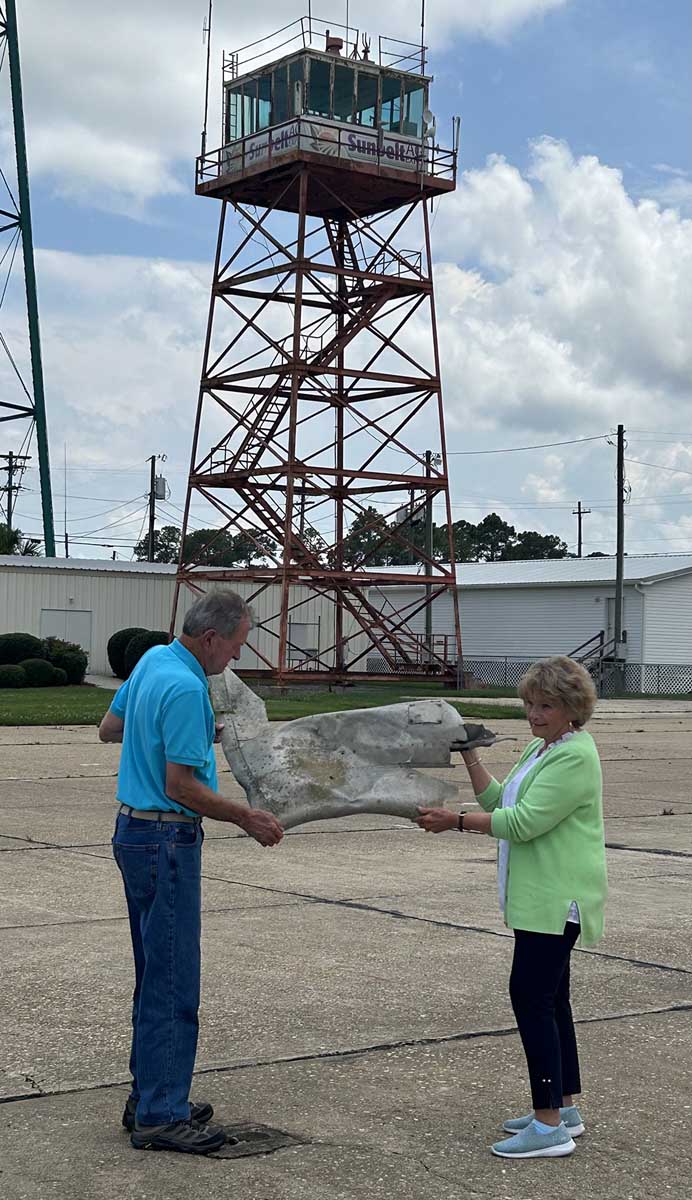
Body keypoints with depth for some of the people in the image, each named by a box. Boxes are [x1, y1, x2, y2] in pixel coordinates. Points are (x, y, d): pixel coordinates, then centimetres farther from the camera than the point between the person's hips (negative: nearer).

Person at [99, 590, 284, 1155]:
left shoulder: (153, 660, 8)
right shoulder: (186, 689, -21)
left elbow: (109, 728, 21)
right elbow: (182, 786, -23)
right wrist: (248, 817, -13)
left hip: (136, 828, 10)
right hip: (167, 839, -10)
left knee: (156, 975, 15)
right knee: (173, 980, -5)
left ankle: (150, 1096, 22)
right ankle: (160, 1116, -1)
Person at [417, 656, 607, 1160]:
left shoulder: (575, 757, -16)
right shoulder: (542, 749, 17)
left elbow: (524, 821, -22)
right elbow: (499, 801, 17)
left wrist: (458, 821, -20)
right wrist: (470, 755, 9)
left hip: (556, 901, -11)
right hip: (541, 899, 11)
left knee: (531, 997, -12)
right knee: (550, 1000, 15)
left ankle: (550, 1126, -10)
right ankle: (565, 1108, 24)